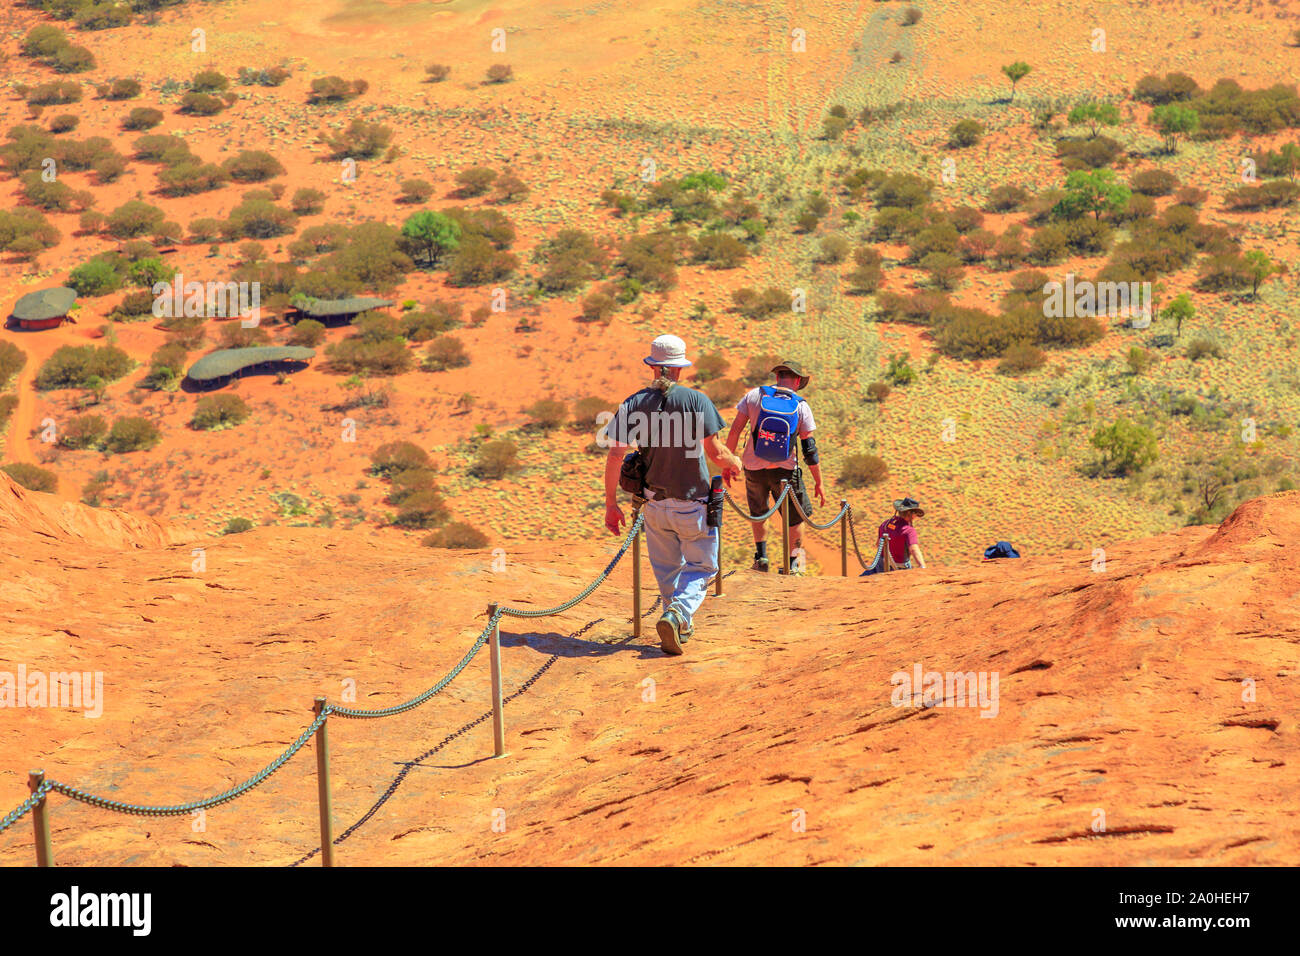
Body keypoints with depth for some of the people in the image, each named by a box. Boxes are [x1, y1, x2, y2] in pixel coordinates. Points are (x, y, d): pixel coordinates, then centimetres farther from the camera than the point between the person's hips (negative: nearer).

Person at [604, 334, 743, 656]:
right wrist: (733, 463, 11)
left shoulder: (633, 404, -3)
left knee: (666, 569, 19)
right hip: (692, 502, -3)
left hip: (655, 504, 3)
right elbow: (715, 451, -12)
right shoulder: (696, 400, -11)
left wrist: (611, 503, 0)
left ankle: (679, 623, 26)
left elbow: (615, 455, -7)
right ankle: (678, 614, -17)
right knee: (701, 566, 7)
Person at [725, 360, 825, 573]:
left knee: (758, 512, 26)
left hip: (754, 468, 1)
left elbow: (735, 430, -2)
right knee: (796, 515, 17)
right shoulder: (801, 406, -5)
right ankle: (794, 562, 21)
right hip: (785, 470, -1)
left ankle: (761, 555, 19)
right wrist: (818, 483, 3)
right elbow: (810, 449, -4)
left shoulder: (754, 395, -2)